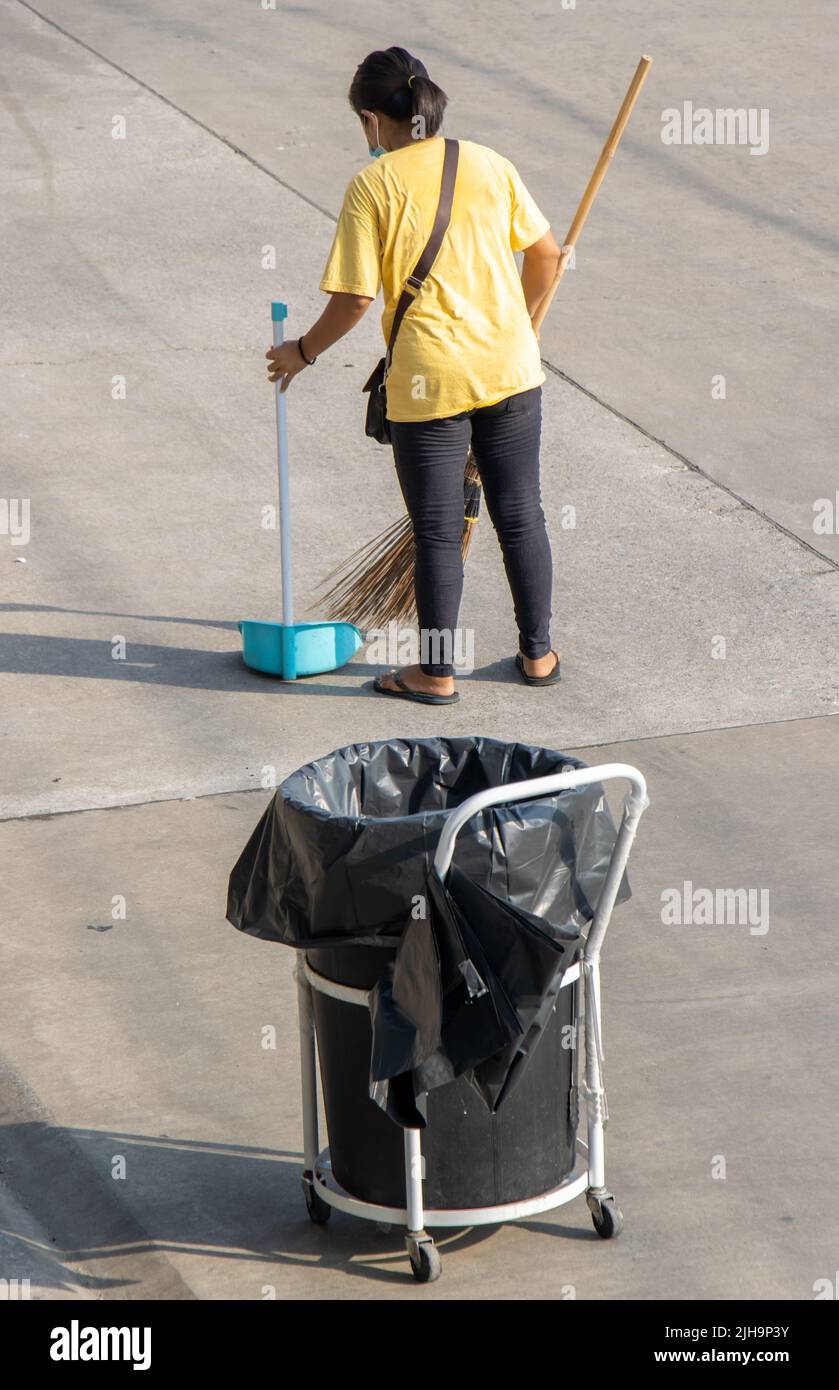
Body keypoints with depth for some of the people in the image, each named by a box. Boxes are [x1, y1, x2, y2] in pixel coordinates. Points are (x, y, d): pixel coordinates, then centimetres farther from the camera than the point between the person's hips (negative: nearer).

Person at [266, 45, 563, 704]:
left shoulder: (372, 187, -9)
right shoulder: (490, 164, 3)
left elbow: (354, 299, -11)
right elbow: (546, 252, 8)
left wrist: (302, 353, 5)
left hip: (429, 383, -4)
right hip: (510, 367, 4)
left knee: (438, 531, 7)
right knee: (520, 513, 15)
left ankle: (437, 673, 17)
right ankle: (538, 653, 25)